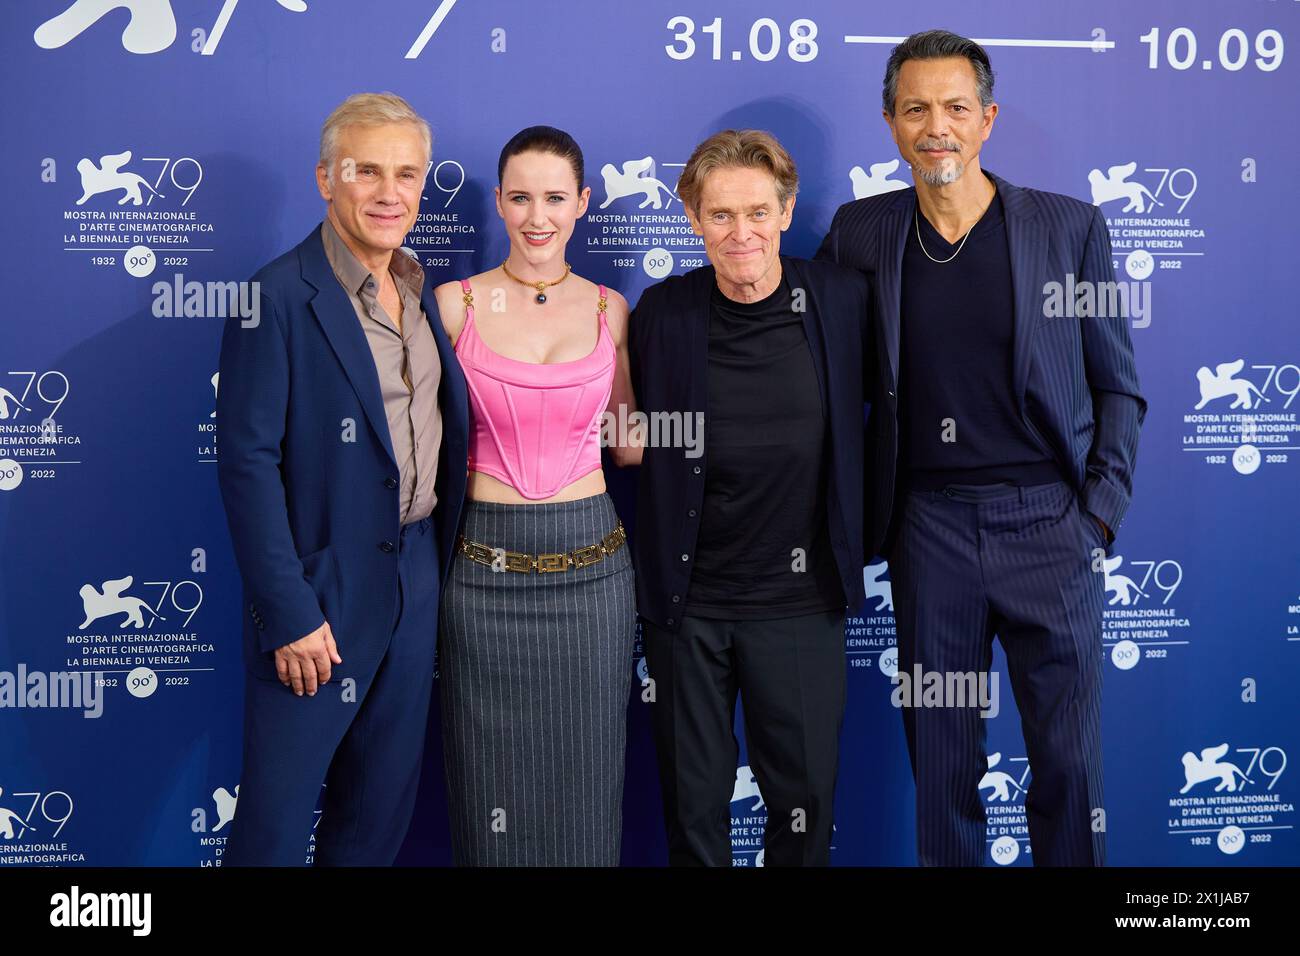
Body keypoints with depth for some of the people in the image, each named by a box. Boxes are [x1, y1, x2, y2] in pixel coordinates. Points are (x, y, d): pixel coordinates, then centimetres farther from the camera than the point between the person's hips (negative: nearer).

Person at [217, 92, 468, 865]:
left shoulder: (422, 296, 8)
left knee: (385, 801, 17)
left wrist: (437, 568, 8)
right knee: (278, 811, 4)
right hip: (321, 593, -7)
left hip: (417, 580, 7)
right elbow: (249, 462, -17)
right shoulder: (281, 299, -14)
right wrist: (288, 613, -19)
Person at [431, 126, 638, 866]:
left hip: (591, 563, 2)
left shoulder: (610, 311, 5)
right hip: (485, 566, -1)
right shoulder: (456, 304, -1)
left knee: (584, 781, 12)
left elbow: (630, 444, 12)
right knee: (491, 782, 10)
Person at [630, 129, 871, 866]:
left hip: (801, 599, 0)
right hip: (688, 598, 1)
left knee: (805, 797, 10)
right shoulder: (663, 312, -4)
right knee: (693, 800, 14)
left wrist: (852, 542, 5)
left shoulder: (842, 300, -5)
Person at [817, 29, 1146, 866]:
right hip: (929, 526, 1)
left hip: (1049, 521, -1)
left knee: (1068, 758, 4)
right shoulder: (861, 232, 3)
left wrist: (1101, 512, -4)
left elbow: (1117, 387, 5)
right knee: (940, 759, 10)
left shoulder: (1071, 227, 0)